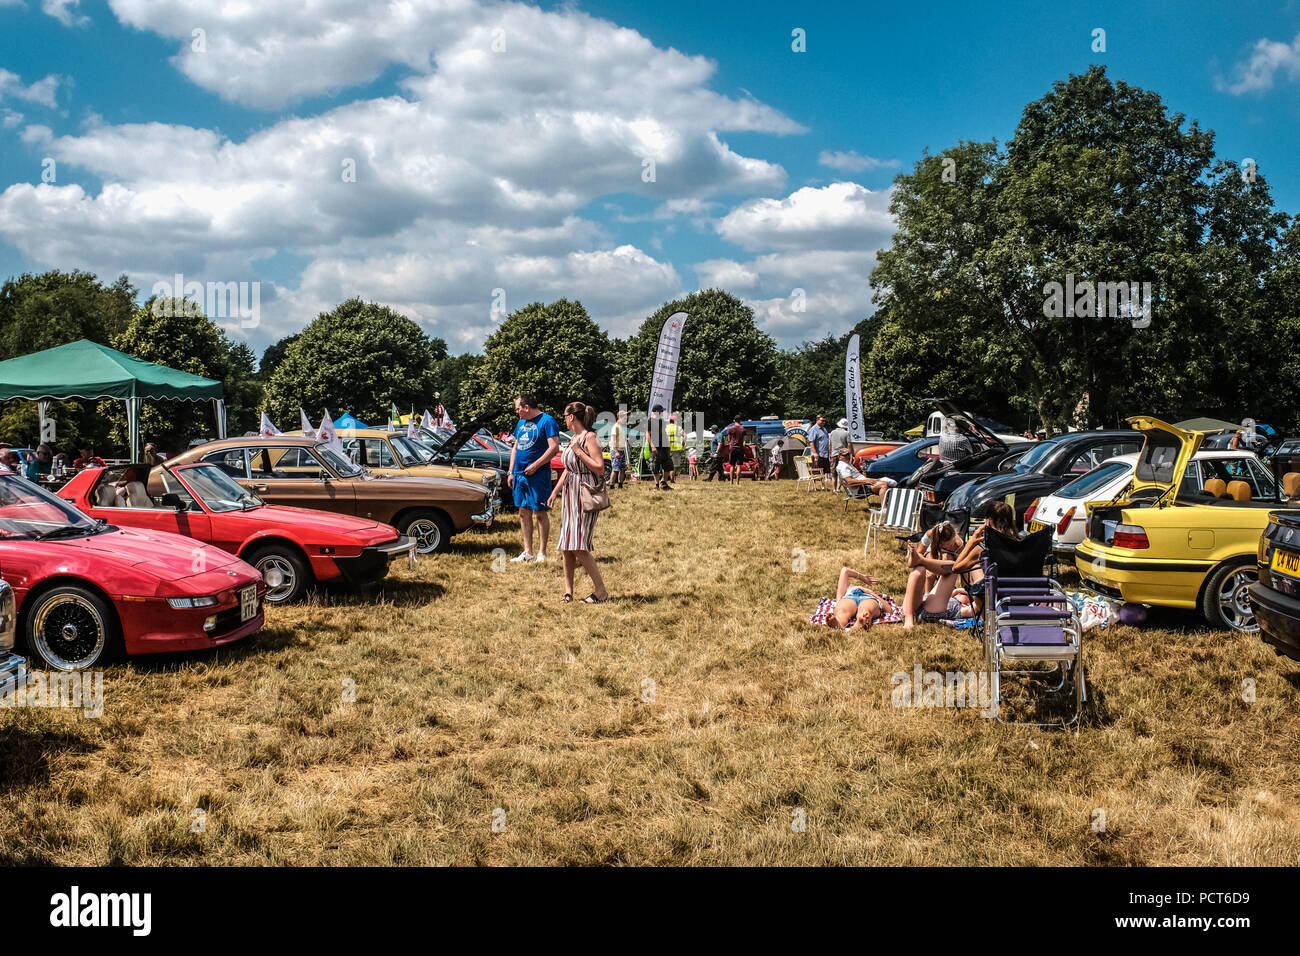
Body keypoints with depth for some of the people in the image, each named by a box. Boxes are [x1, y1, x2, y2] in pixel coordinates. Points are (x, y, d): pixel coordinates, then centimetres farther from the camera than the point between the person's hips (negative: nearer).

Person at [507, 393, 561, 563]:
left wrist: (535, 465, -19)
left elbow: (554, 447, -16)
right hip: (520, 473, 8)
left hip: (538, 474, -8)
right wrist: (511, 472, 15)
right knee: (524, 512, 9)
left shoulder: (546, 421, -9)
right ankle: (527, 552, 15)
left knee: (541, 513, -3)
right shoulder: (520, 423, 16)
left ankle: (542, 553, 2)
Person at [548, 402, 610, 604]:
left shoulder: (590, 437, -11)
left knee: (579, 547, -13)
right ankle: (568, 590, 16)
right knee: (567, 545, 8)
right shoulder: (574, 438, 15)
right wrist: (555, 491, 20)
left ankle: (601, 592, -7)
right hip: (571, 495, 9)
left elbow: (600, 469, -18)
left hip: (586, 495, -9)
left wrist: (579, 452, -17)